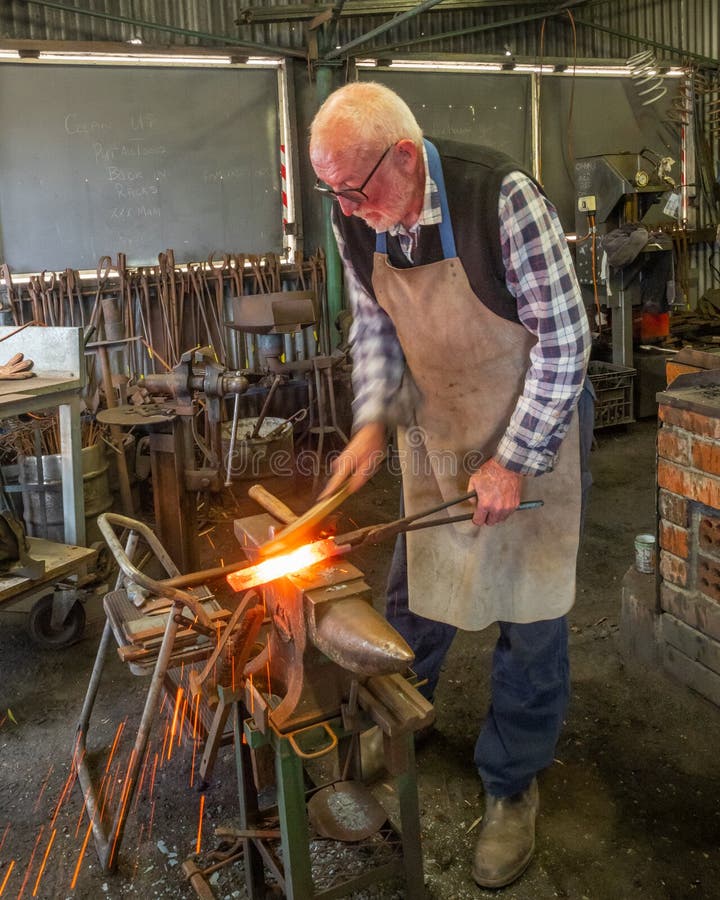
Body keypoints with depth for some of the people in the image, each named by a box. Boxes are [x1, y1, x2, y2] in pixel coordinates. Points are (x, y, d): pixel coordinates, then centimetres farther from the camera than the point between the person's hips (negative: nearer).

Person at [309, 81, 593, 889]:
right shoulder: (355, 220, -12)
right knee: (415, 587, 15)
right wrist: (372, 422, -10)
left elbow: (564, 340, -21)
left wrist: (515, 462, -19)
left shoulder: (501, 196, -28)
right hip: (432, 425, 5)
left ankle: (512, 785, 24)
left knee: (529, 609, 3)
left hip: (532, 424, -4)